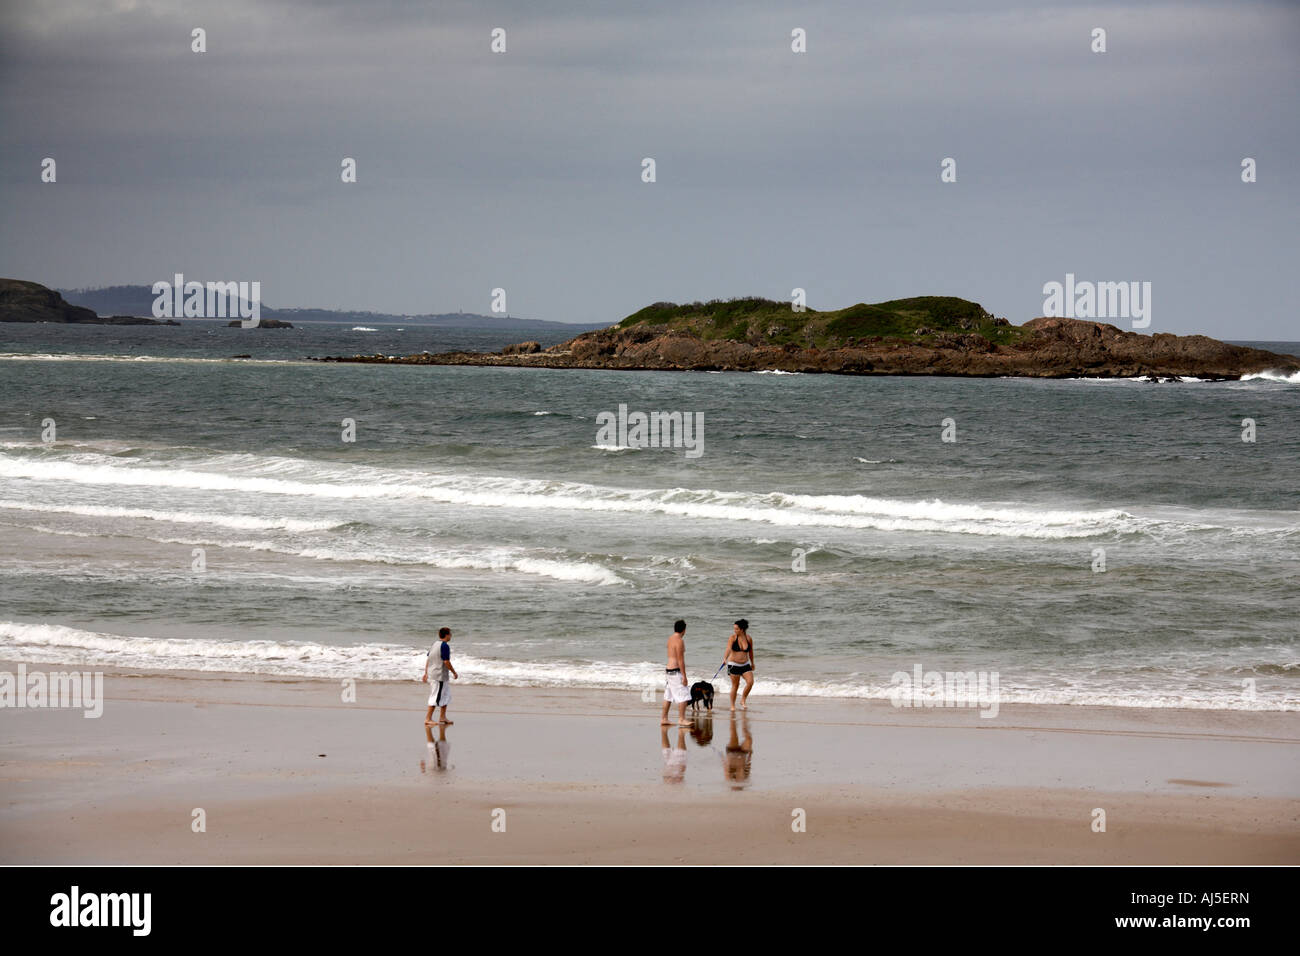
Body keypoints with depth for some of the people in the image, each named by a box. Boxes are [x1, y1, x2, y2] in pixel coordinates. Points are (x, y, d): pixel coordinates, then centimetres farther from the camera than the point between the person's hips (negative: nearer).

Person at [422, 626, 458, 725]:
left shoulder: (435, 645, 12)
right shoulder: (445, 646, -15)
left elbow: (428, 659, 15)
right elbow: (446, 662, -18)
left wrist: (426, 673, 19)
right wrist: (454, 672, -7)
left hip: (432, 675, 10)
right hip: (440, 676, -10)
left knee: (446, 695, 18)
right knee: (436, 697, -6)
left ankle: (442, 717, 22)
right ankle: (428, 718, -6)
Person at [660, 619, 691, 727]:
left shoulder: (670, 639, 12)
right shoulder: (679, 641, -16)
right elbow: (680, 660, -19)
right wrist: (684, 676, -18)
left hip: (669, 669, 10)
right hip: (676, 671, -10)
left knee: (668, 696, 14)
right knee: (683, 696, -9)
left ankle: (663, 719, 17)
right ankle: (681, 719, -12)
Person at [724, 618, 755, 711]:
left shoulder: (749, 639, -1)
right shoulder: (733, 637, -10)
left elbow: (750, 652, 14)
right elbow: (728, 648, -25)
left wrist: (752, 663, 25)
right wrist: (725, 658, -43)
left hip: (745, 665, 3)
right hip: (734, 665, -3)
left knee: (750, 682, -13)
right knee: (735, 686, 0)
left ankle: (743, 700, 7)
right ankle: (732, 706, 14)